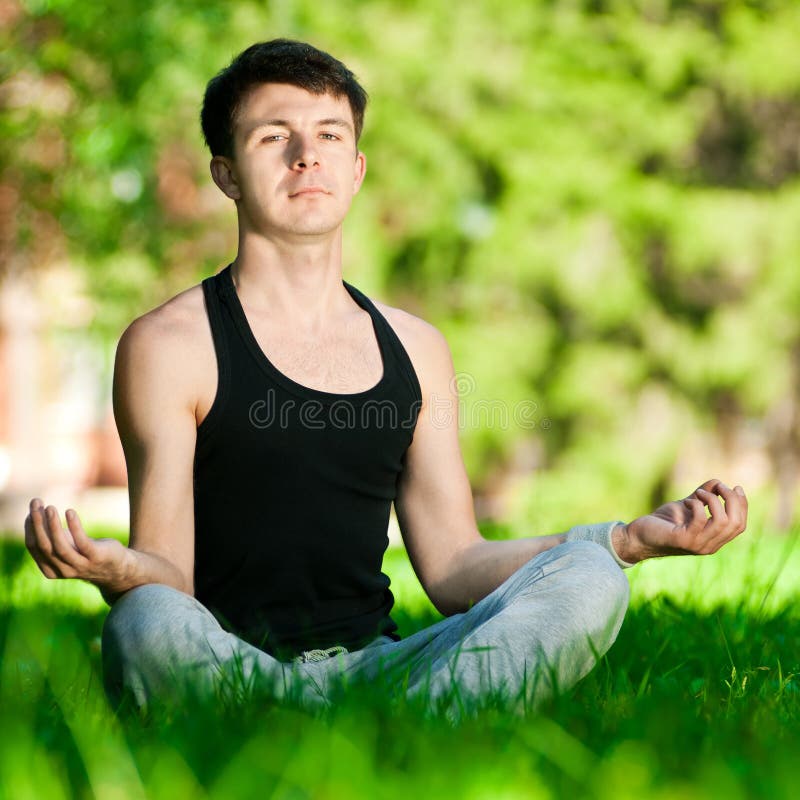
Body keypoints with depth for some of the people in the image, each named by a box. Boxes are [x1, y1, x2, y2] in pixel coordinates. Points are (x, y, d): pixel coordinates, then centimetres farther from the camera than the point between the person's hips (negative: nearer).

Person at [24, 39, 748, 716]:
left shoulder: (415, 349, 16)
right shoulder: (168, 346, 1)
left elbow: (453, 566, 14)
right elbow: (170, 577, -4)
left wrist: (635, 536, 3)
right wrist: (115, 568, -29)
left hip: (375, 661, 5)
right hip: (230, 667, -4)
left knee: (589, 579, -20)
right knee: (149, 623, -38)